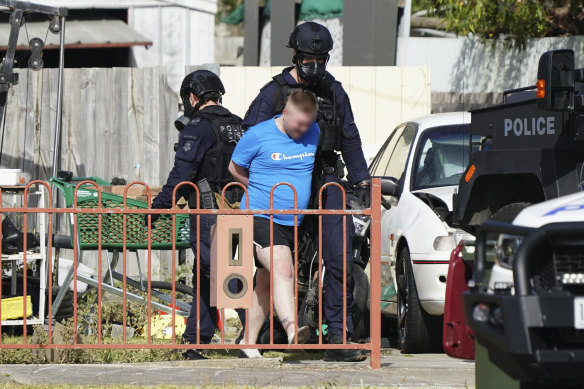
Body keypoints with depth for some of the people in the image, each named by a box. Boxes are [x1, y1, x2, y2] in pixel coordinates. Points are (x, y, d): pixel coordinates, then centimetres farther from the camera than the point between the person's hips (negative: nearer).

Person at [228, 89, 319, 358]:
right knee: (282, 270, -26)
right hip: (260, 217, -5)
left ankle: (248, 342, 20)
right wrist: (263, 190, 7)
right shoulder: (257, 135, -8)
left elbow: (320, 168, 25)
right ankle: (292, 330, -42)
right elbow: (235, 169, 5)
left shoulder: (314, 133, 6)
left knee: (265, 283, 11)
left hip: (293, 222, 5)